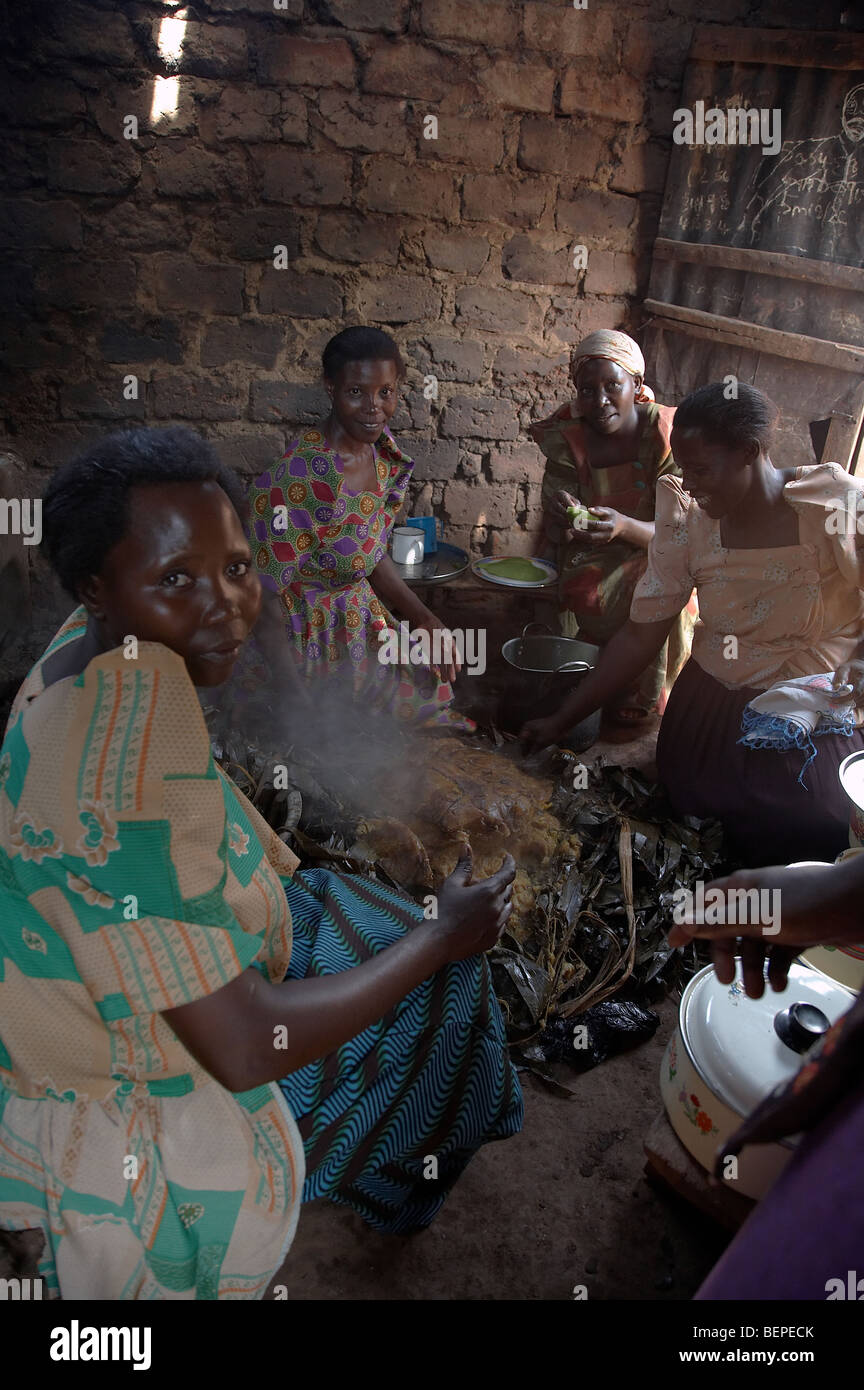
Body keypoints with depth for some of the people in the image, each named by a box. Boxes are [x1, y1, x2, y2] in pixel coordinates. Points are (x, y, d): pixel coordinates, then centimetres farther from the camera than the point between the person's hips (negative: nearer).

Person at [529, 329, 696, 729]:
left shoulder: (667, 434, -16)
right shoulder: (567, 437, -8)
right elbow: (555, 533, -9)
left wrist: (624, 527, -41)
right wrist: (563, 519, -35)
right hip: (591, 563, 2)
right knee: (584, 592, -29)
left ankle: (643, 702, -10)